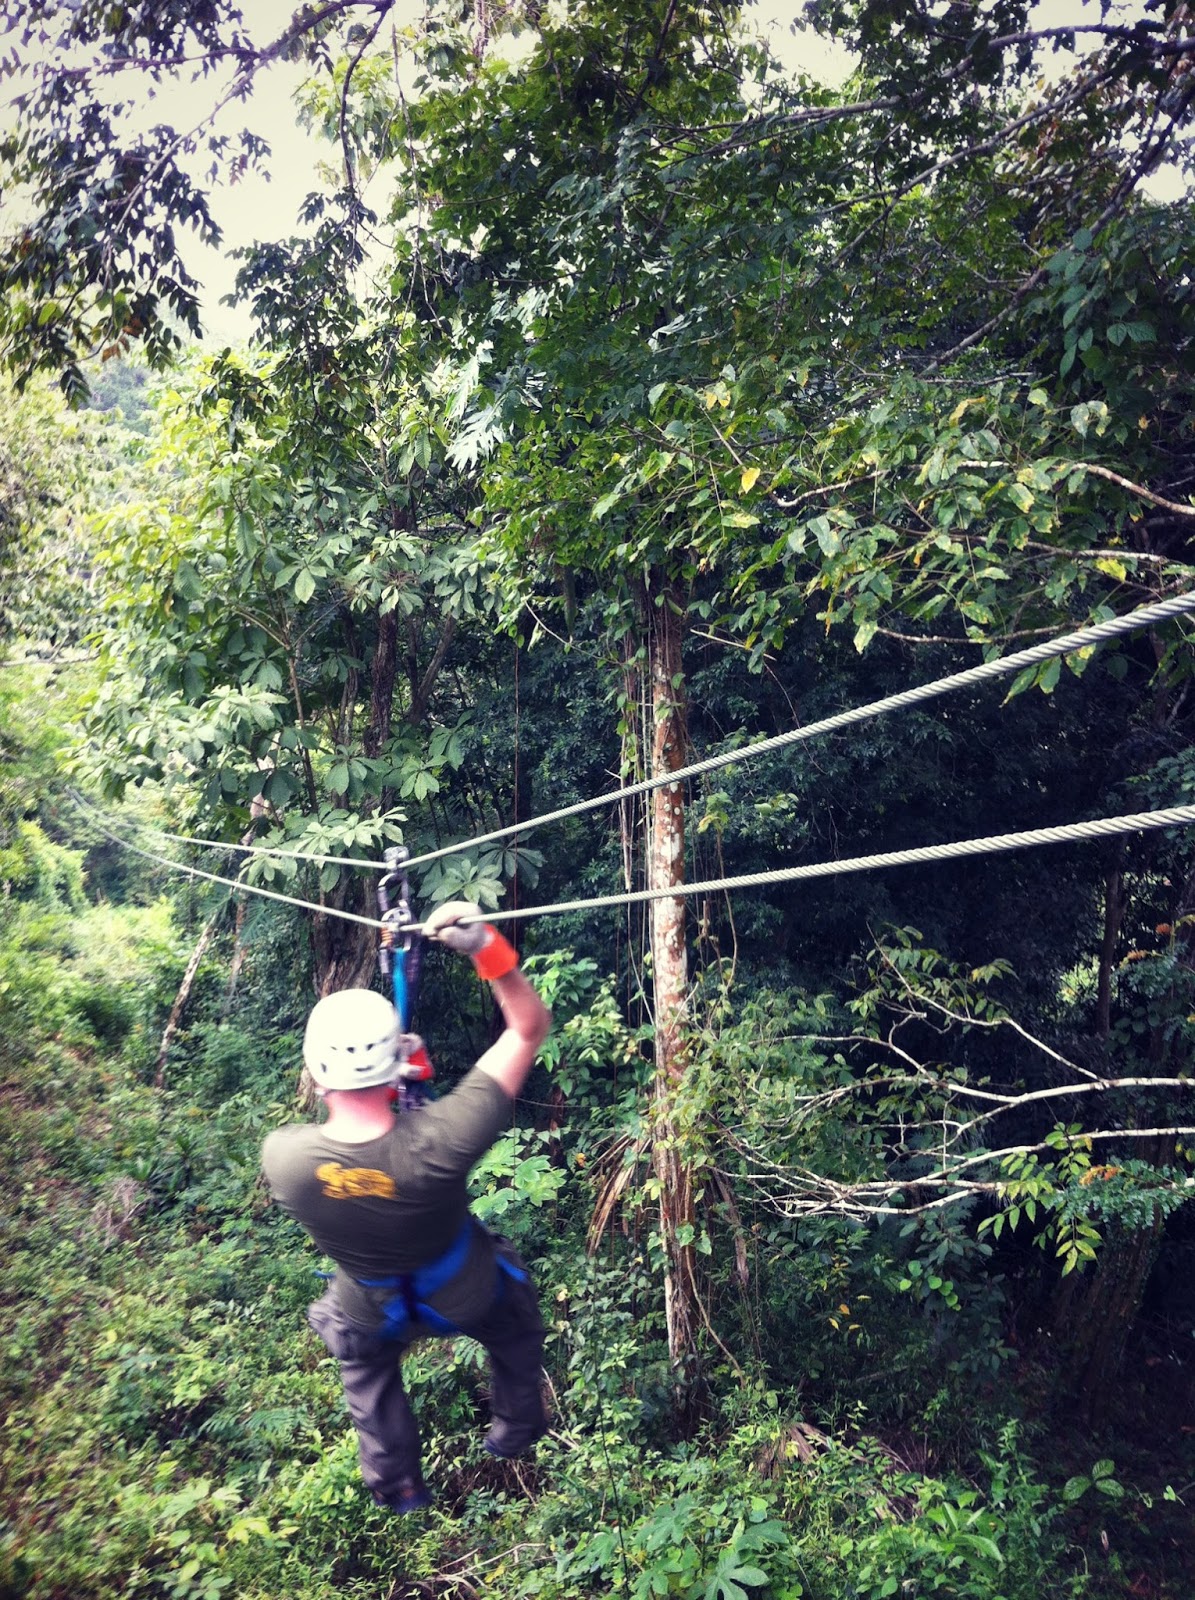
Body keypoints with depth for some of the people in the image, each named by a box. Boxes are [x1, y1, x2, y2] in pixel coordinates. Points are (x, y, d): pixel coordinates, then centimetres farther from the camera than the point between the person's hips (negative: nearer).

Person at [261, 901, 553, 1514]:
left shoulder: (282, 1157, -37)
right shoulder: (440, 1141, -45)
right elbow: (529, 1027, -35)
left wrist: (358, 1080, -9)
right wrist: (487, 947, -44)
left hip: (373, 1312, 2)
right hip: (467, 1295, -1)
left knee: (369, 1374, 38)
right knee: (517, 1324, 35)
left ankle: (397, 1487, 55)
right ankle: (515, 1428, 56)